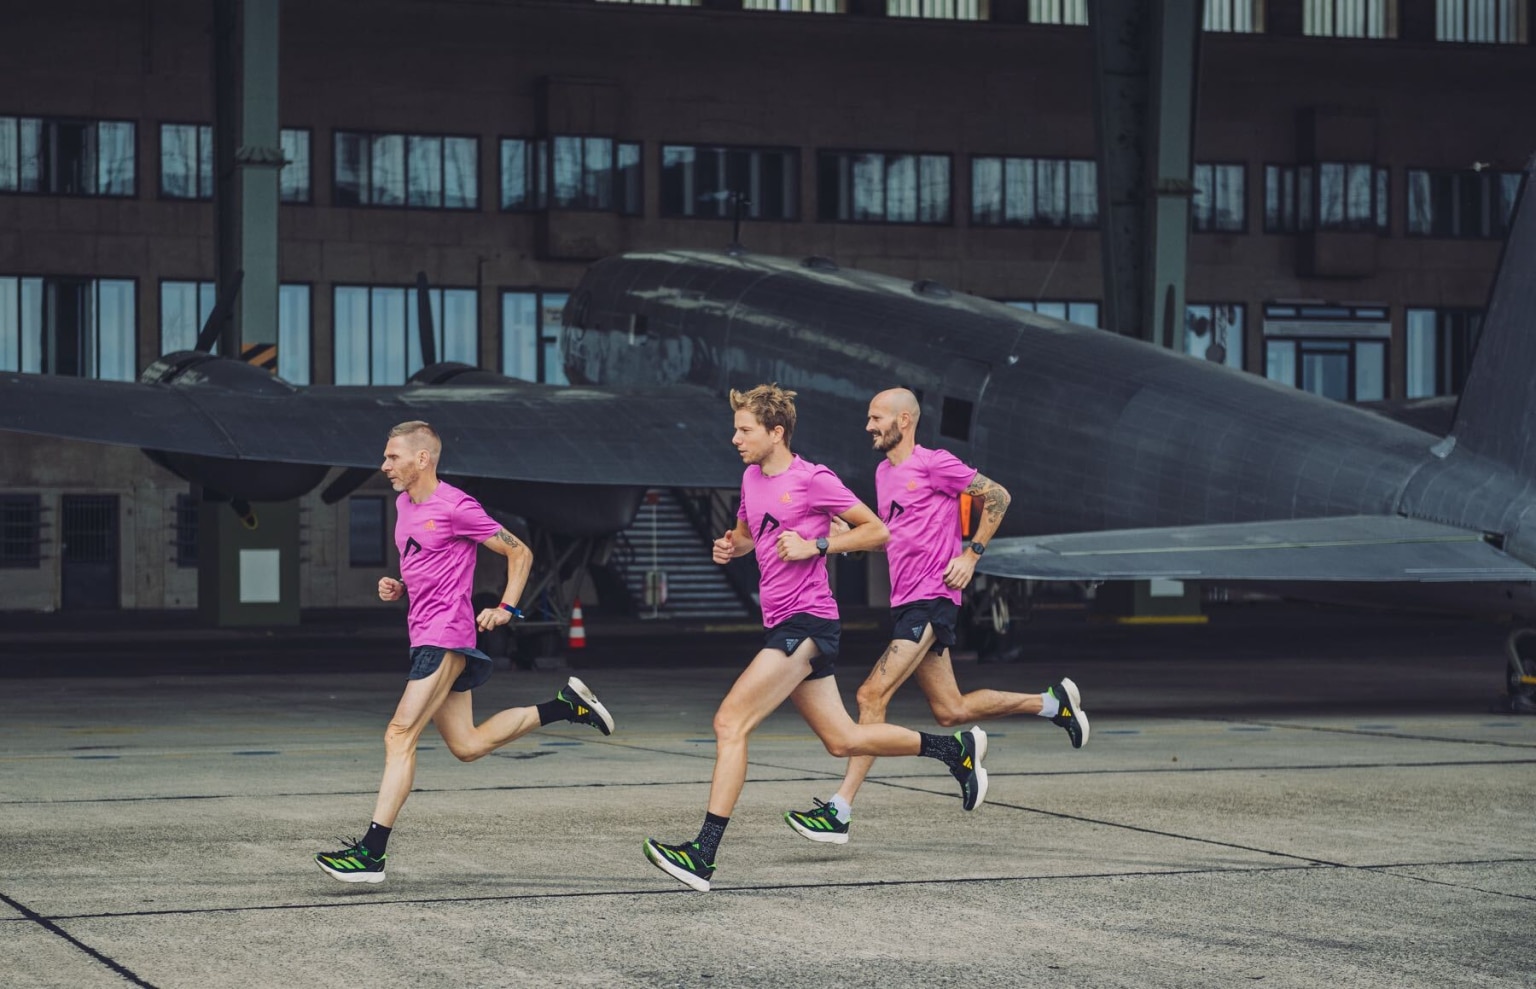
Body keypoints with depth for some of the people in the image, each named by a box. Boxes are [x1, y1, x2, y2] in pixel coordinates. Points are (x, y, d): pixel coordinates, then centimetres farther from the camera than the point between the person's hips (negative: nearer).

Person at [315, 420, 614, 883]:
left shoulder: (455, 507, -12)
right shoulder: (404, 504, 14)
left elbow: (519, 553, -5)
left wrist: (506, 609, -14)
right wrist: (398, 587, 9)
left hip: (445, 635, -10)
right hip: (424, 634, 10)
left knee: (400, 735, -15)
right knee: (467, 745, 12)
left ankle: (371, 853, -18)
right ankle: (566, 705, 24)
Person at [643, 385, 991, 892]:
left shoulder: (813, 479, -9)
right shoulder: (752, 478, 14)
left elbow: (877, 530, -5)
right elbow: (746, 533, 31)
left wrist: (816, 546, -15)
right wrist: (729, 547, 8)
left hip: (806, 622, -9)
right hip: (782, 625, 9)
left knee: (729, 722, -18)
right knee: (842, 740, 14)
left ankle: (703, 855, -20)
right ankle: (956, 748, 29)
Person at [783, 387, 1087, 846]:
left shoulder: (934, 463, -9)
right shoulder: (884, 472, 16)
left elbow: (997, 496, -4)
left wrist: (972, 554, -10)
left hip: (930, 601, -9)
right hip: (906, 602, 9)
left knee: (872, 696, -15)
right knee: (950, 710, 11)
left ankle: (839, 811, -15)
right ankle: (1053, 702, 27)